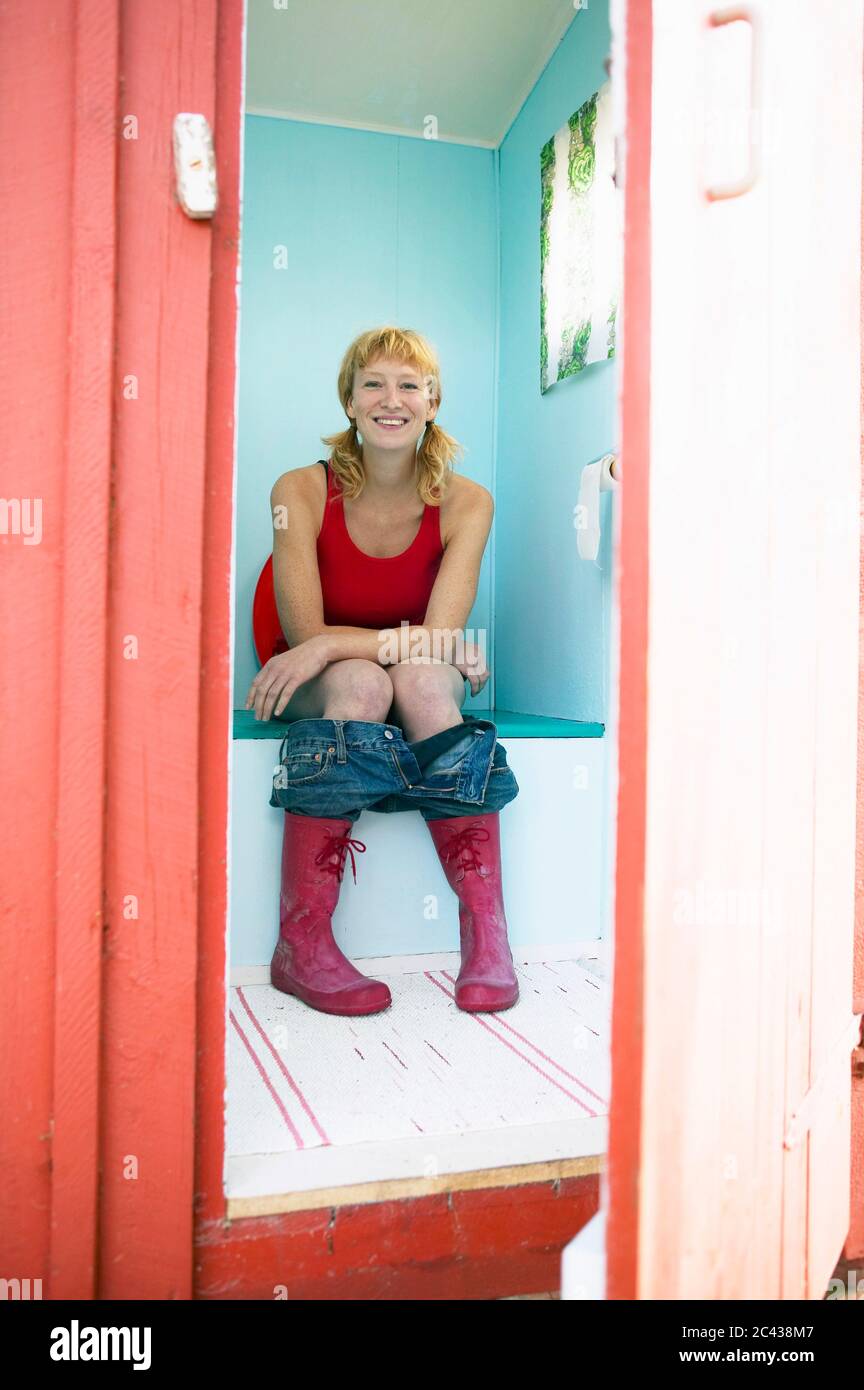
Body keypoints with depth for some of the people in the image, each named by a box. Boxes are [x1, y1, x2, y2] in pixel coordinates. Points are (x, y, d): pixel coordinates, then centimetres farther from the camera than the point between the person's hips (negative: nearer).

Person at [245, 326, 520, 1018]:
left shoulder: (465, 503, -9)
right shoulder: (301, 493, -12)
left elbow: (442, 635, -21)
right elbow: (304, 635, -18)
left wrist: (332, 645, -33)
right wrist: (428, 642, -24)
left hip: (425, 692, 1)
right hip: (321, 690, -1)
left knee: (422, 680, -34)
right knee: (360, 682, -35)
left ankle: (487, 934, -33)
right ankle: (301, 944, -35)